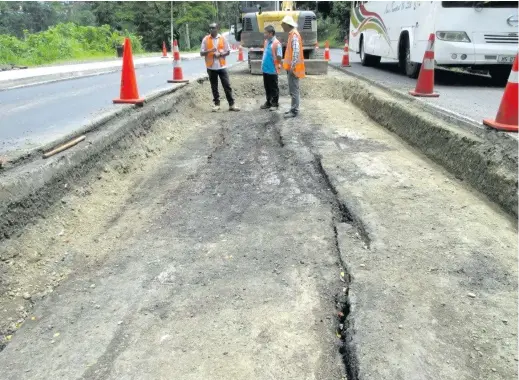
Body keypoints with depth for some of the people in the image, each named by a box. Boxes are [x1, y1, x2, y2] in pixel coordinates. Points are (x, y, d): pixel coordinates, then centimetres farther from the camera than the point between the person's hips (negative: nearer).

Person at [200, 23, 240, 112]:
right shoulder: (205, 39, 1)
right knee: (214, 87, 7)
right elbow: (201, 53, 0)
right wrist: (209, 50, -18)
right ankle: (216, 104, 17)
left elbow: (228, 51, 6)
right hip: (211, 67, 0)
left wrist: (220, 54, -13)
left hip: (222, 66, 0)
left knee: (227, 85, -1)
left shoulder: (222, 38, 2)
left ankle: (231, 104, 4)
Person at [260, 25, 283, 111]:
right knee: (267, 87, 15)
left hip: (272, 70, -8)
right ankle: (268, 102, 26)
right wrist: (264, 64, 15)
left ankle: (275, 103, 12)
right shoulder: (266, 42, 10)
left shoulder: (276, 43, -15)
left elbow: (279, 56, -14)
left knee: (274, 88, 3)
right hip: (265, 69, 8)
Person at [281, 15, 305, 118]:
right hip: (291, 67, 10)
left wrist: (293, 66, -23)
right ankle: (293, 109, 21)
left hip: (293, 68, -10)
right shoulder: (292, 34, 16)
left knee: (294, 90, -6)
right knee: (292, 90, 14)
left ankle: (294, 111, -2)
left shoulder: (294, 35, -15)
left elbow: (296, 51, -22)